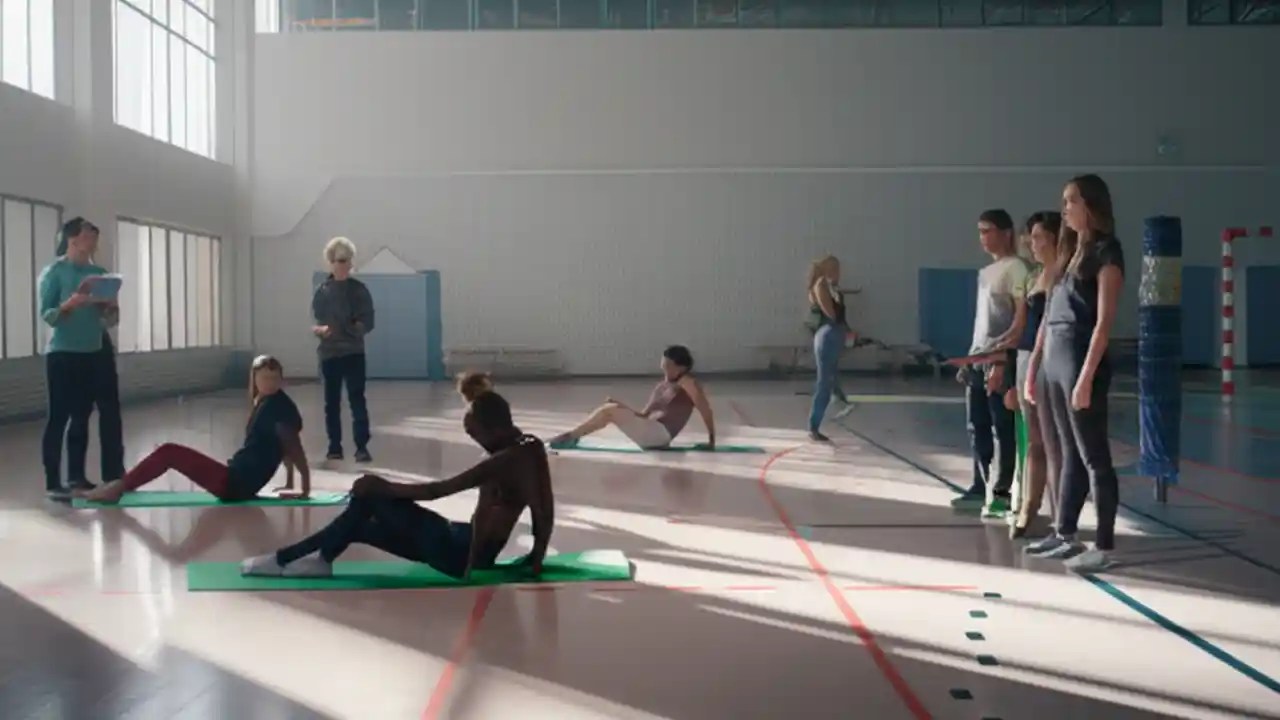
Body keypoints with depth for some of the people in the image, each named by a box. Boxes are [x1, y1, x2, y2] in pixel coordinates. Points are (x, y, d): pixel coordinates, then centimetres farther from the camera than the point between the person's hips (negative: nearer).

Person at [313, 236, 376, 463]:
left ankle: (362, 447, -8)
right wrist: (319, 330, -16)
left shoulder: (359, 289, 1)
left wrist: (355, 328, -21)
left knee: (357, 399, -8)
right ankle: (335, 446, 15)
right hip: (328, 353, 2)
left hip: (353, 352, -2)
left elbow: (368, 322, -2)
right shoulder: (322, 291, 4)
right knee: (331, 402, 7)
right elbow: (313, 320, 5)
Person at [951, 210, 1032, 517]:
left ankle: (1002, 493, 3)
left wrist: (1002, 359, -19)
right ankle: (980, 487, 18)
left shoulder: (1017, 268, -8)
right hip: (978, 357, 8)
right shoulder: (985, 271, 18)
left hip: (1001, 359, -8)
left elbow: (1022, 319, -14)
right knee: (978, 427, 10)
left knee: (1002, 428, -3)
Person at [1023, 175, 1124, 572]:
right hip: (1054, 361, 8)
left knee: (1094, 456, -3)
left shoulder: (1105, 251, -5)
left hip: (1081, 360, -8)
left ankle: (1104, 546, 3)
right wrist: (1032, 368, 14)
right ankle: (1065, 535, 21)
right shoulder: (1069, 252, 17)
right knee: (1070, 452, 14)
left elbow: (1104, 320, -13)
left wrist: (1087, 376, -19)